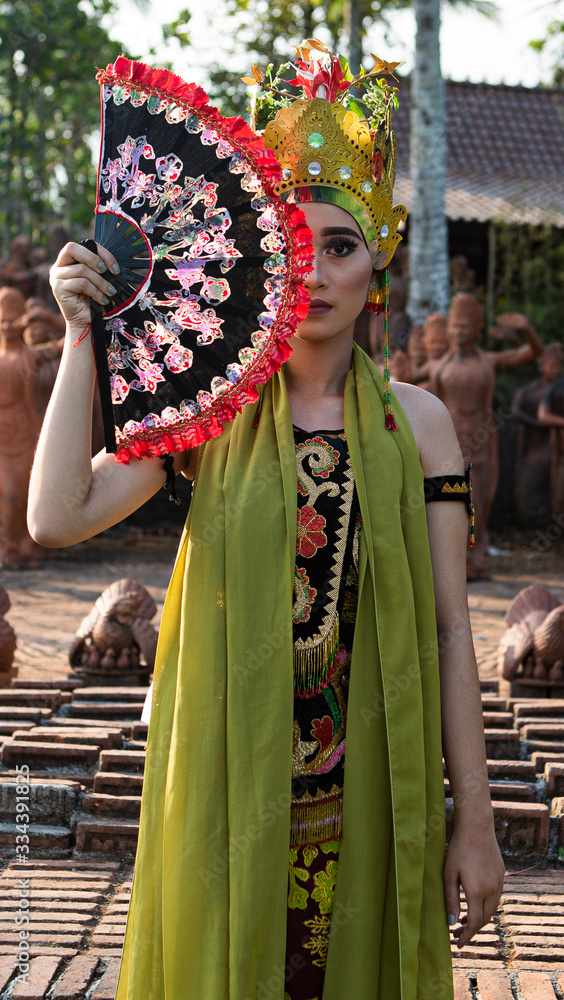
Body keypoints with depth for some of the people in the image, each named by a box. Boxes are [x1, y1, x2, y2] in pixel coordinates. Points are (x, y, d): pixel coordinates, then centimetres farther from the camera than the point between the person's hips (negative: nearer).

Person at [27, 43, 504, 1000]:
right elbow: (56, 518, -14)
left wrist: (475, 819, -3)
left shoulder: (415, 420, 0)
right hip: (230, 784, 0)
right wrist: (82, 337, -12)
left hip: (371, 790, 0)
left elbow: (448, 631, -1)